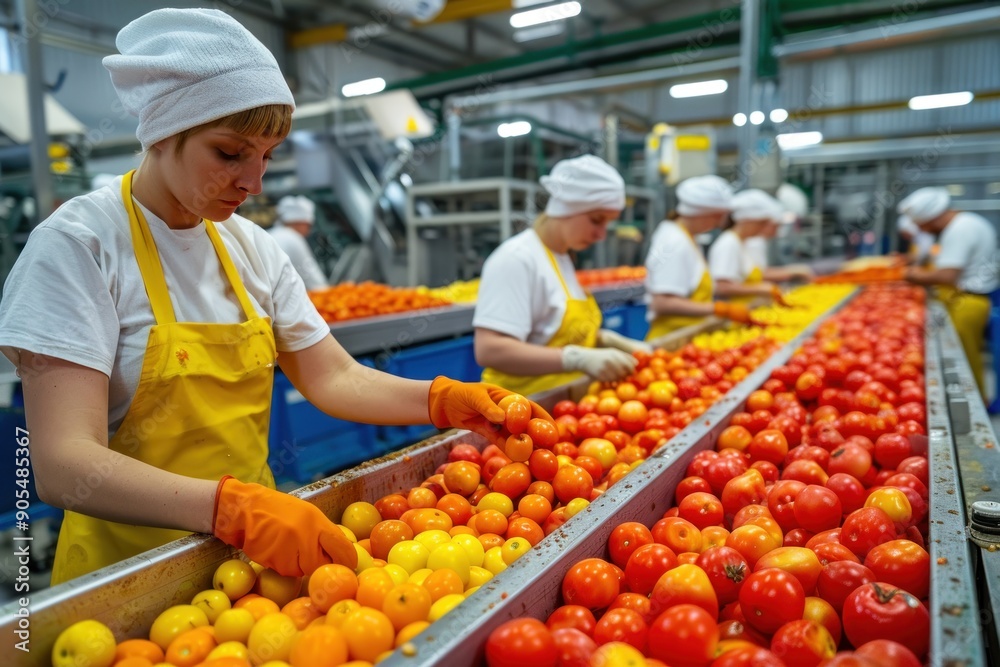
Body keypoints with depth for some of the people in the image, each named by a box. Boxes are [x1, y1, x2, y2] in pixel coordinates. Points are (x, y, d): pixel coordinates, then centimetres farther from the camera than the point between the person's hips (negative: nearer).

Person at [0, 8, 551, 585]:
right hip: (130, 564, -3)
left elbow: (334, 378, 1)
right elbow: (62, 465, -22)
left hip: (254, 547, 4)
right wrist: (232, 506, -36)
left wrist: (447, 401, -15)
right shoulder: (78, 244, -14)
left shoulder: (254, 248, 2)